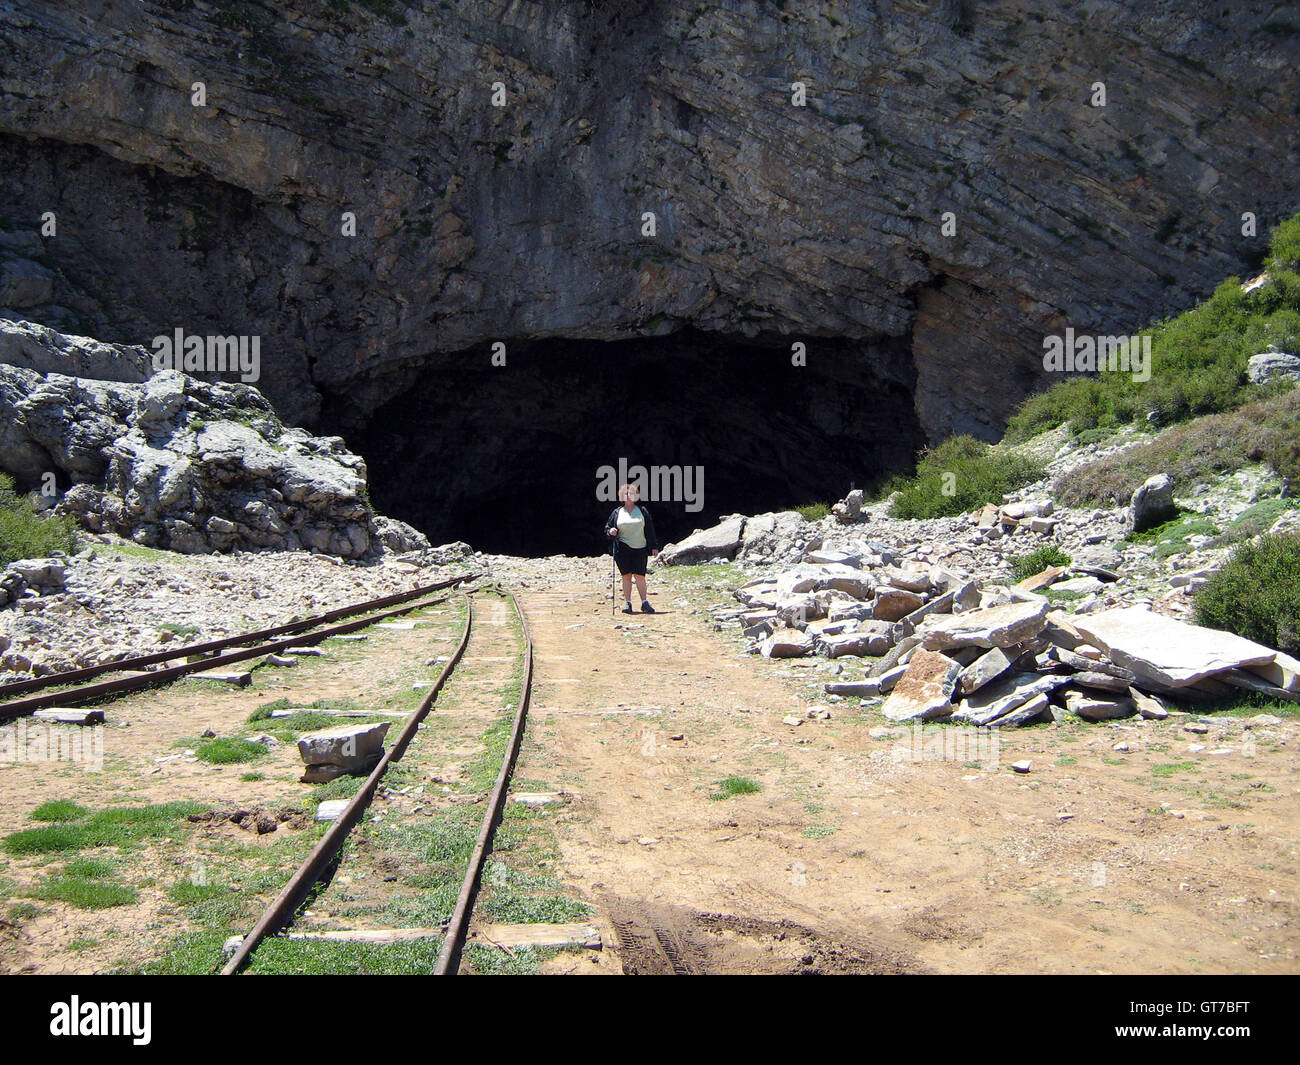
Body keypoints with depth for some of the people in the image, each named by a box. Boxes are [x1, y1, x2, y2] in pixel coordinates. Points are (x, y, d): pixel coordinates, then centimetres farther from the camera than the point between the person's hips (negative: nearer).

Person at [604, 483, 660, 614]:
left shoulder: (642, 511, 10)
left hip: (640, 549, -1)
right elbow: (607, 528, 15)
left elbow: (650, 530, 10)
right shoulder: (616, 512, 11)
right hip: (623, 549, 1)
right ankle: (627, 603, 6)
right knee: (626, 575, 1)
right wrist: (610, 532, -9)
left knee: (640, 576, -7)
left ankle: (644, 602, -1)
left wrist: (654, 546, 6)